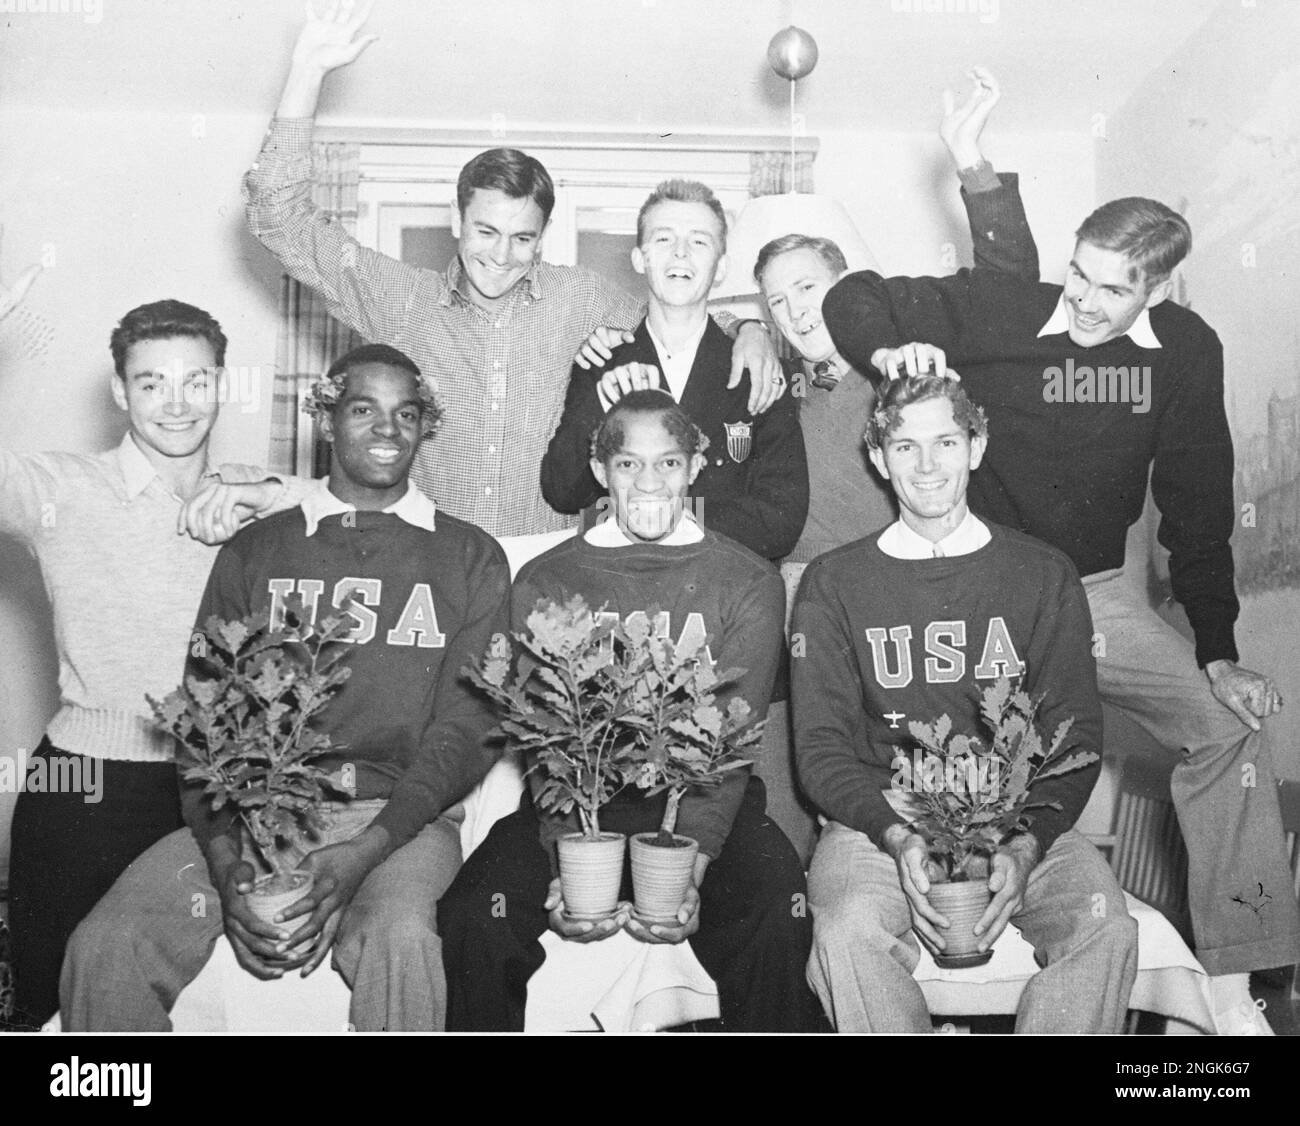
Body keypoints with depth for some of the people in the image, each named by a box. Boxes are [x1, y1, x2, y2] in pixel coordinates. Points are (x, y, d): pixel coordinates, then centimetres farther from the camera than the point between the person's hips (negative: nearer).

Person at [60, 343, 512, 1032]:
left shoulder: (469, 558, 9)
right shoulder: (254, 551, 14)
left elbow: (468, 727, -1)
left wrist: (365, 852, -16)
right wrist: (225, 859, -12)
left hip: (401, 815, -2)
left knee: (399, 941, -35)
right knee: (102, 950, -21)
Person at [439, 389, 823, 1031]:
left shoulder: (749, 585, 6)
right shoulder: (544, 583, 8)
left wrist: (688, 866, -22)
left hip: (708, 810, 0)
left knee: (778, 917, -30)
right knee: (472, 917, -25)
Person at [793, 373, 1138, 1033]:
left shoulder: (1044, 576, 10)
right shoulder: (833, 583, 7)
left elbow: (1076, 737, 5)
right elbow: (821, 748, 1)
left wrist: (1028, 843, -14)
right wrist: (897, 837, -17)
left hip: (1022, 823, 1)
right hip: (877, 822, -1)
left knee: (1104, 929, -27)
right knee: (849, 931, -31)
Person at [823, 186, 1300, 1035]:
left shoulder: (1187, 351, -1)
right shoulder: (996, 309, -10)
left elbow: (1198, 509, 4)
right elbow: (856, 296, -3)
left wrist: (1217, 653, 2)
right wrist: (888, 351, -27)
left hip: (1094, 591, 3)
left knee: (1232, 725, -9)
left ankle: (1229, 989, 1)